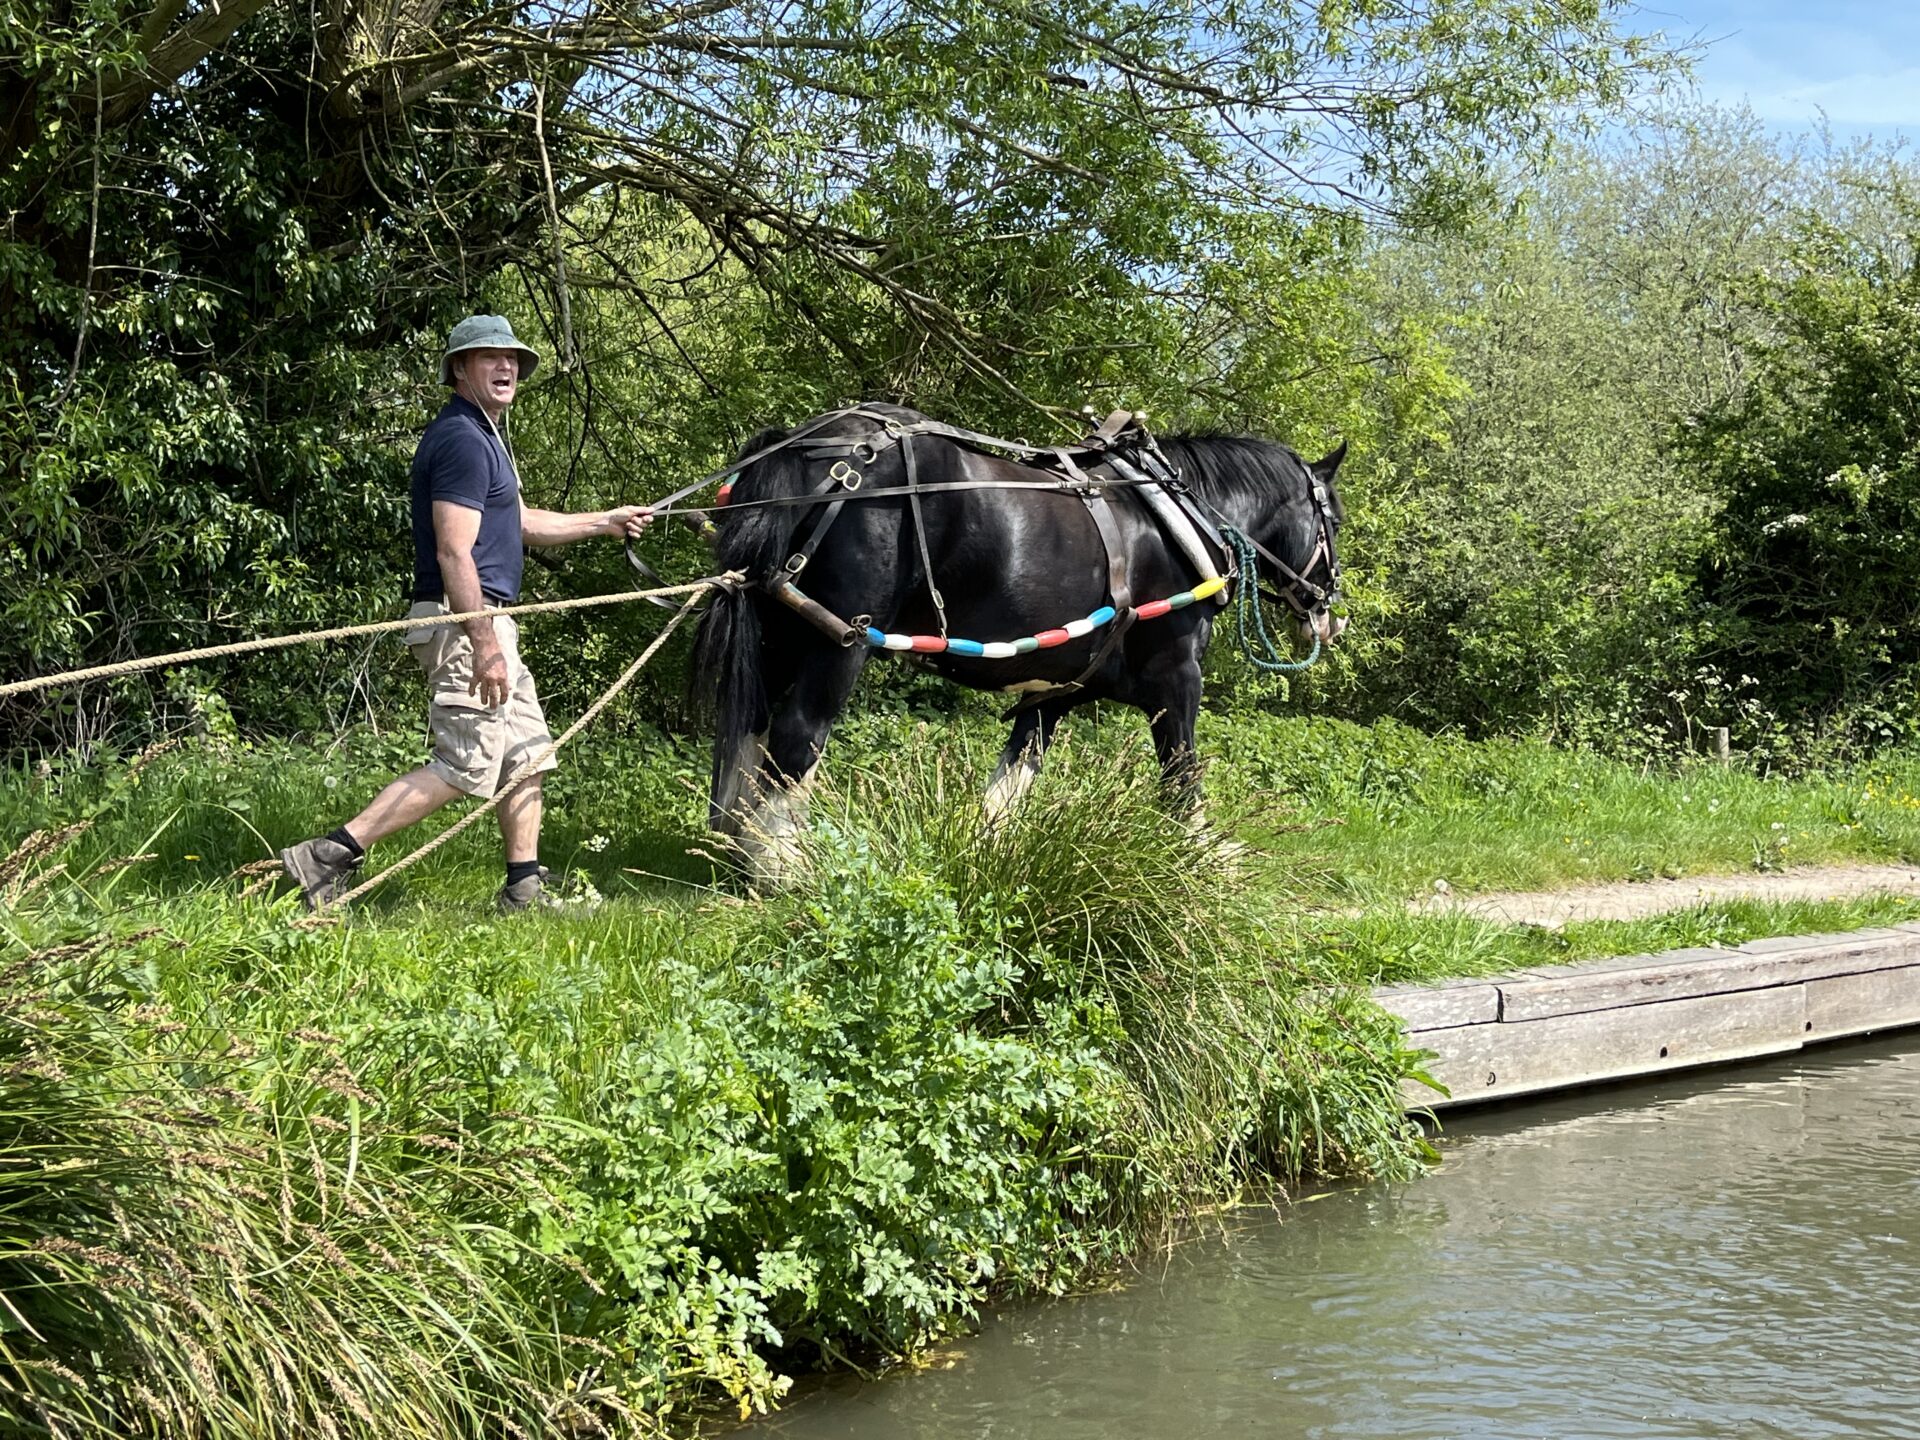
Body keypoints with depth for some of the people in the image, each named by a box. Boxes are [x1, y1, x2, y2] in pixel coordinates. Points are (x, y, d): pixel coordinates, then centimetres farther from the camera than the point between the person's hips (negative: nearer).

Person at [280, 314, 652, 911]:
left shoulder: (482, 436, 19)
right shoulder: (461, 439, -15)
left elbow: (520, 523, 32)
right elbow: (454, 554, -22)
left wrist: (604, 521, 33)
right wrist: (485, 645, -25)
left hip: (488, 624, 11)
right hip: (465, 623, -11)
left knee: (528, 755, 14)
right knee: (464, 767, -12)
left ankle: (524, 888, 20)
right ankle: (328, 857, -13)